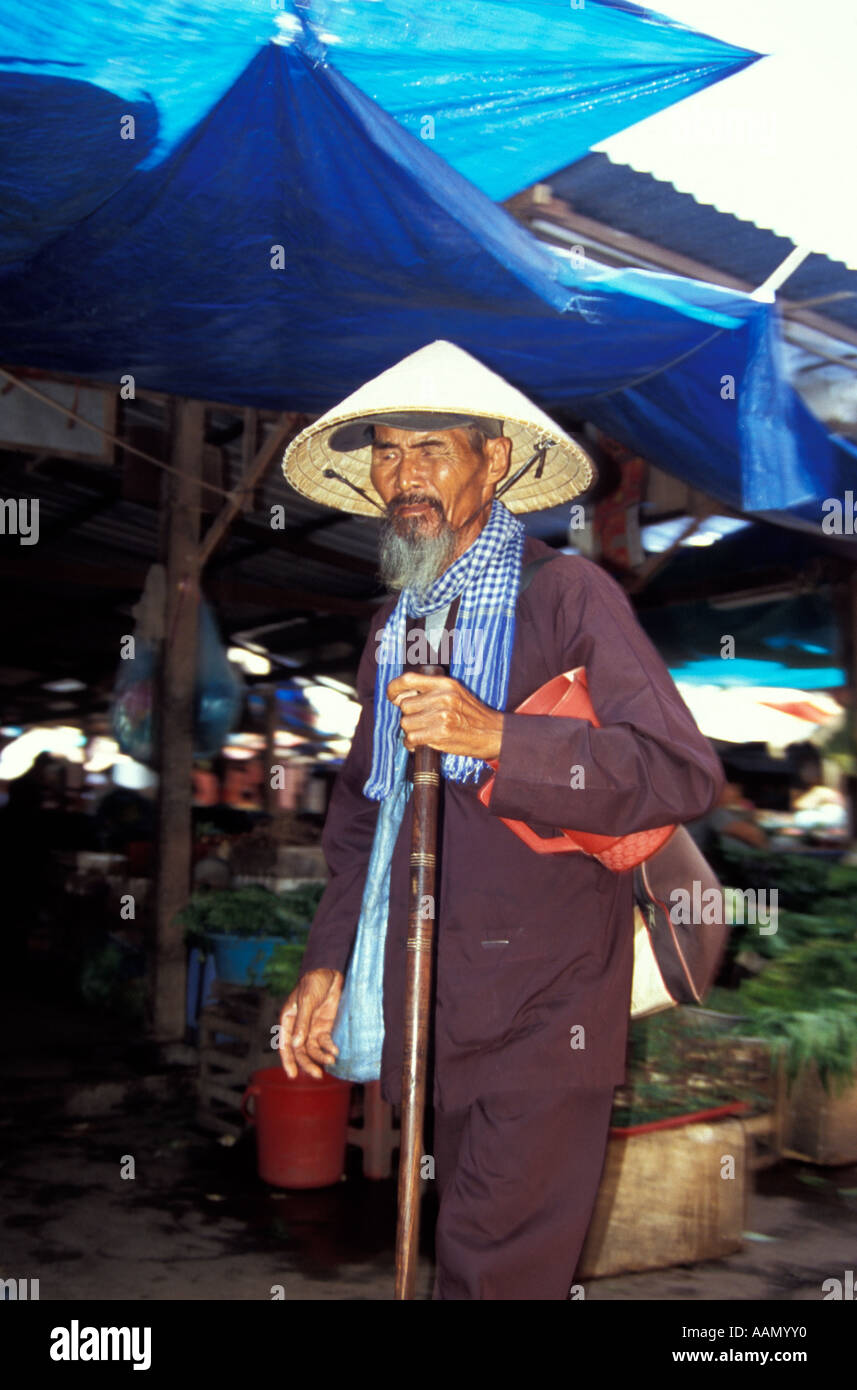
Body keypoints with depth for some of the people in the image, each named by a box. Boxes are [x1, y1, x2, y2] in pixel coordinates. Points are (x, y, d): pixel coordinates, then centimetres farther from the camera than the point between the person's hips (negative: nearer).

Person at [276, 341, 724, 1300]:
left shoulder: (567, 592, -9)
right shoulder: (395, 621, 13)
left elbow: (684, 773, -18)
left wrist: (497, 739, -27)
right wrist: (328, 958, 11)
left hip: (537, 1014, -6)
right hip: (424, 1010, 7)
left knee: (498, 1271, 0)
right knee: (466, 1246, 19)